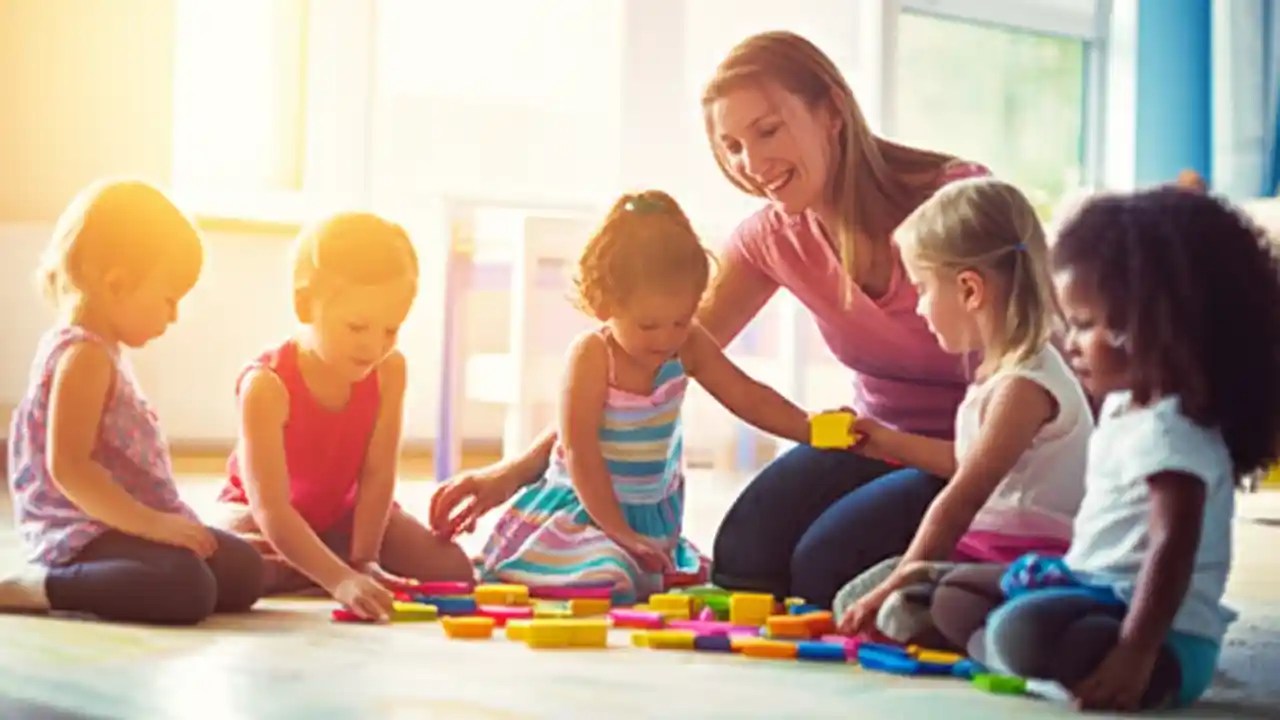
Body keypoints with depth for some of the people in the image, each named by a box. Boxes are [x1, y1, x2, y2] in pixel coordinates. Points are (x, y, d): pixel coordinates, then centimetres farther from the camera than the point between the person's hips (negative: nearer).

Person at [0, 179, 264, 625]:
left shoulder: (97, 350, 16)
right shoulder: (83, 357, -16)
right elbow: (67, 467, -25)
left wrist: (161, 521, 17)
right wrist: (150, 523, -25)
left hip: (110, 527, 11)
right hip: (83, 534, -11)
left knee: (244, 570, 11)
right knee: (188, 589, -32)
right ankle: (36, 587, -18)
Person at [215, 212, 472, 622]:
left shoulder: (389, 369, -20)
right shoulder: (266, 387, -35)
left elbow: (378, 472, -17)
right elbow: (271, 508, -41)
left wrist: (364, 560, -25)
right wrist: (340, 579, -52)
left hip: (343, 511, 5)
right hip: (256, 512, -5)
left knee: (452, 570, -12)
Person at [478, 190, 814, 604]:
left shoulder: (689, 347, -4)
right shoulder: (592, 356, -21)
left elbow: (749, 397, 1)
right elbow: (581, 452, -21)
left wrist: (812, 430, -14)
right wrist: (618, 531, -22)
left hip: (655, 515, 7)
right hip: (586, 509, -7)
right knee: (605, 582, -28)